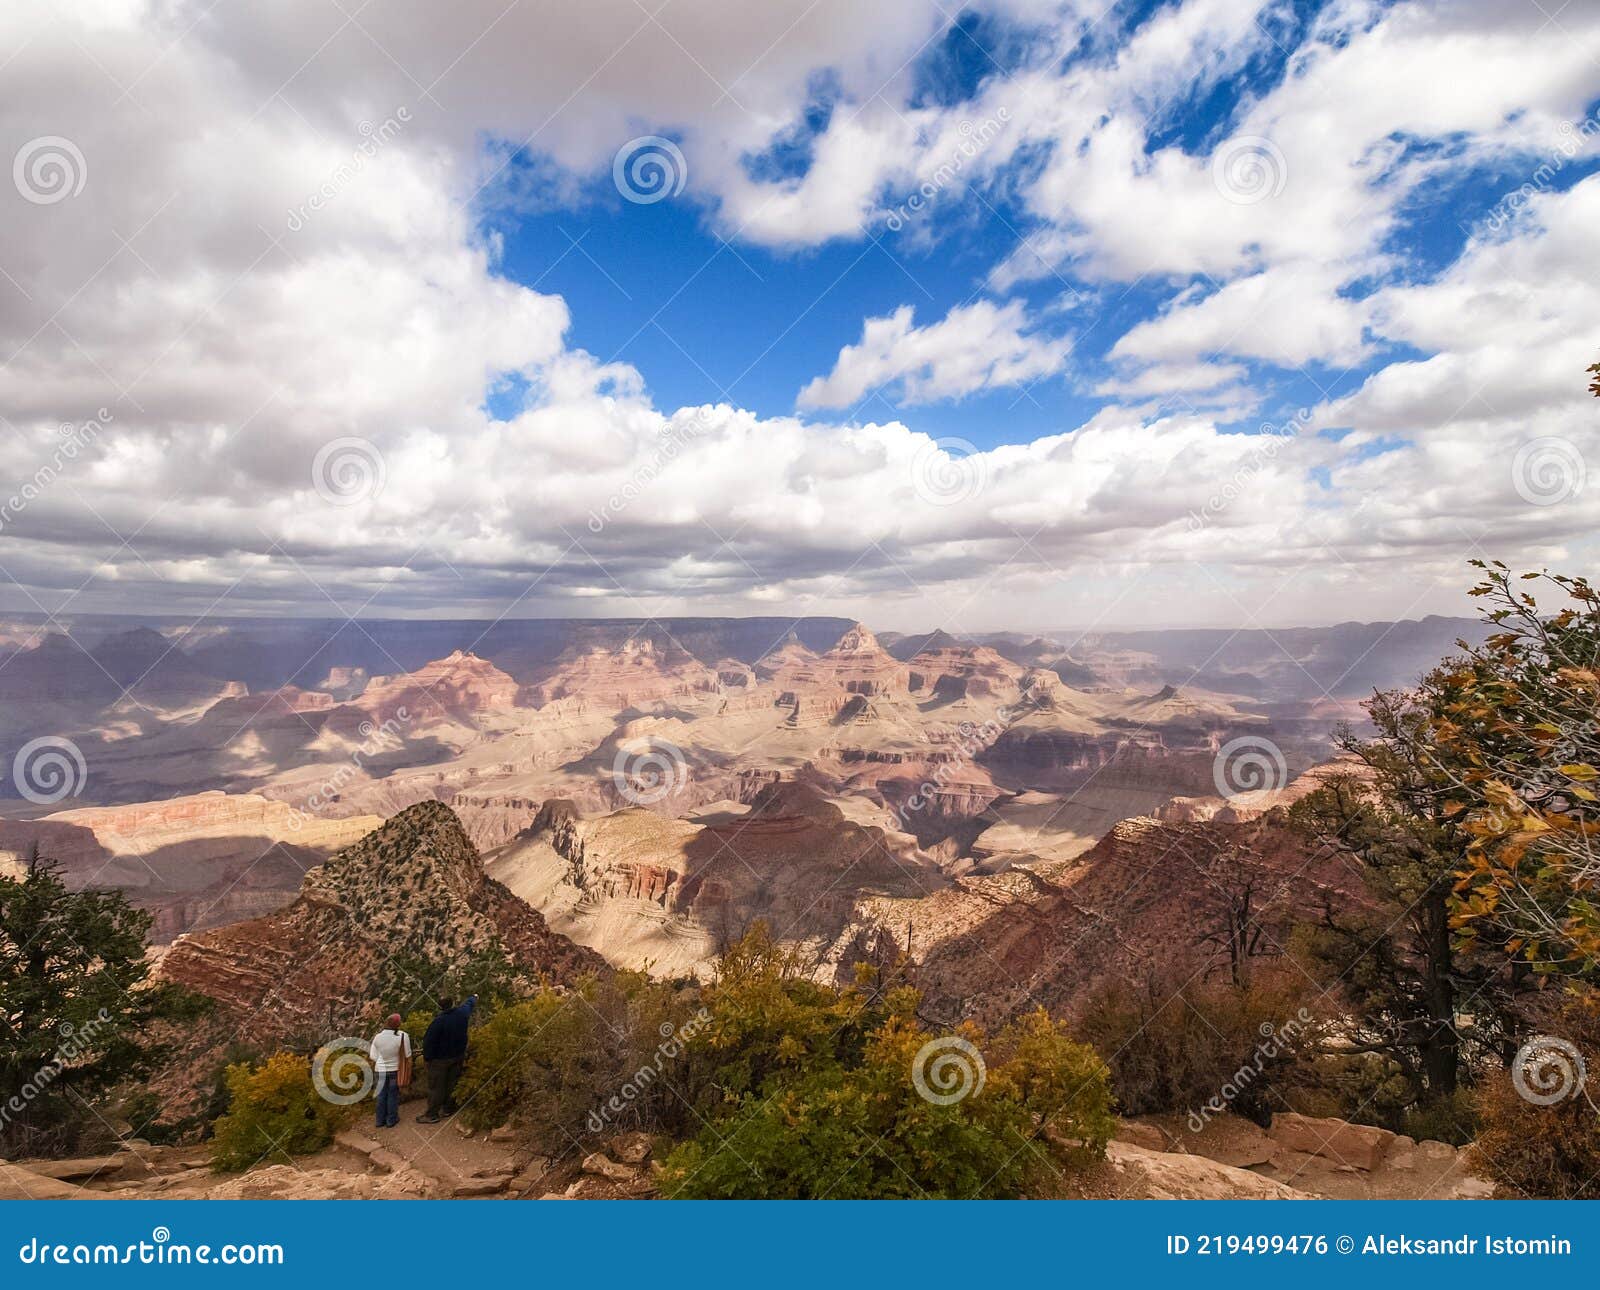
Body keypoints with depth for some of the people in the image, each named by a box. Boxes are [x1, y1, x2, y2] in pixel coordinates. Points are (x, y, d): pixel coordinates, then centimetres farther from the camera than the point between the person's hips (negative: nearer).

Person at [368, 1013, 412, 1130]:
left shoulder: (377, 1036, -15)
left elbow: (373, 1056, -6)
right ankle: (391, 1120, 26)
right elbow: (407, 1055, -12)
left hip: (381, 1070, 2)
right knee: (393, 1095, 16)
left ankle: (380, 1120, 29)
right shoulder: (403, 1036, -23)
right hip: (396, 1070, -2)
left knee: (381, 1094, 19)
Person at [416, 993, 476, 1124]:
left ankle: (432, 1115, 12)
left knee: (436, 1087, 5)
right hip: (458, 1056, 6)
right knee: (452, 1083, 17)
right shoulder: (462, 1013, -10)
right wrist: (474, 998, 37)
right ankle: (448, 1108, 29)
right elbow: (469, 1004, 15)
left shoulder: (438, 1022, -26)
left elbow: (428, 1041, -18)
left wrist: (426, 1057, -2)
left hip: (439, 1059, -5)